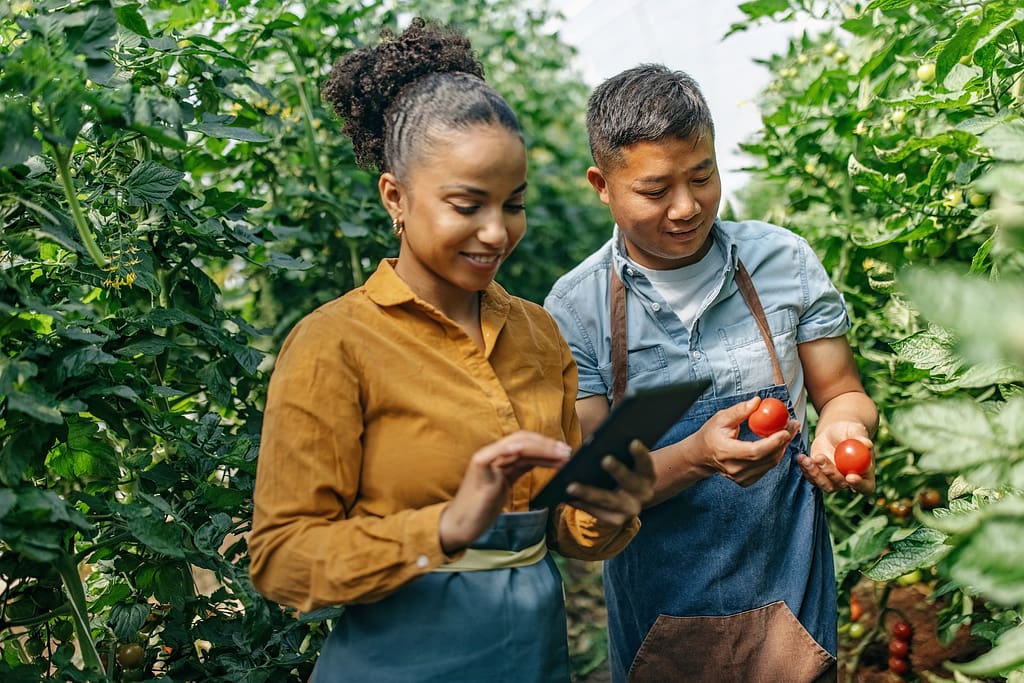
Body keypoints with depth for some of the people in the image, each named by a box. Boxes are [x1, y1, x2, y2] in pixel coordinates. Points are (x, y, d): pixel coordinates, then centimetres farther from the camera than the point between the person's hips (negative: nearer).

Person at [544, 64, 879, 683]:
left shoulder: (785, 261, -5)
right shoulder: (574, 310, -10)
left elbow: (842, 394, 3)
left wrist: (842, 430, -20)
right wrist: (697, 458, -28)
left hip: (787, 585, 1)